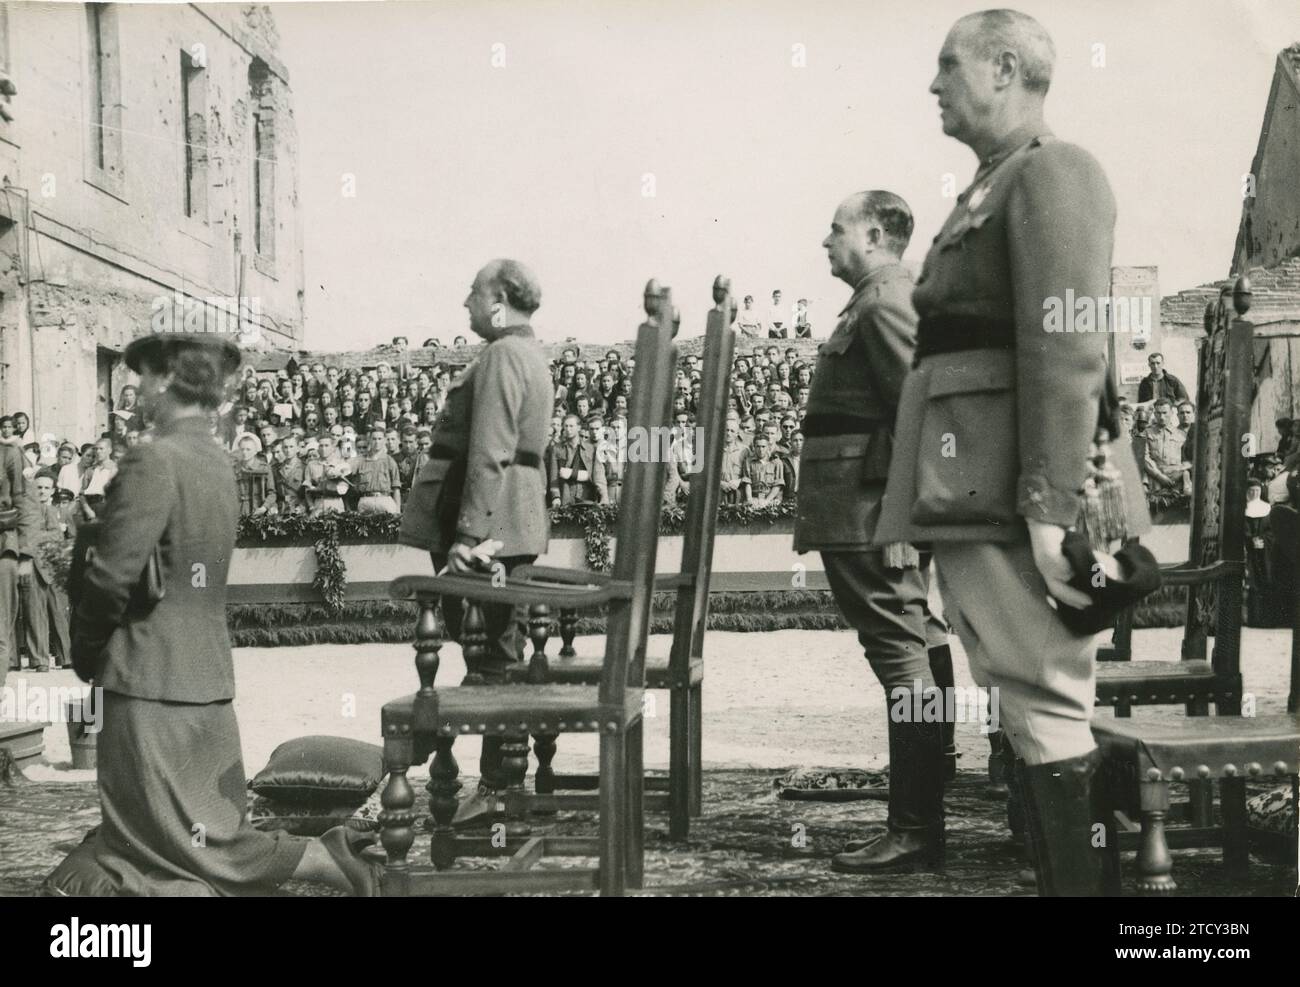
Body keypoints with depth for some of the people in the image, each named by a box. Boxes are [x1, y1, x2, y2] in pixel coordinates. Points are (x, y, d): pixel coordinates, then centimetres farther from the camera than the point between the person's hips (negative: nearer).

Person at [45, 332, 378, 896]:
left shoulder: (153, 462, -16)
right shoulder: (218, 464, 10)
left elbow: (112, 575, -20)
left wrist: (85, 649, -1)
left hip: (152, 685, -8)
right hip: (208, 676, 8)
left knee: (184, 845, 0)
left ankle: (325, 861, -4)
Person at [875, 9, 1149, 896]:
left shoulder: (1052, 172, -7)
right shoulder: (995, 185, 21)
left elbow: (1069, 351, -17)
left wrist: (1050, 505, -23)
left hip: (1013, 492, -10)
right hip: (975, 489, 10)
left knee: (1048, 706, -7)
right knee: (1029, 707, 13)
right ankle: (1056, 874, 22)